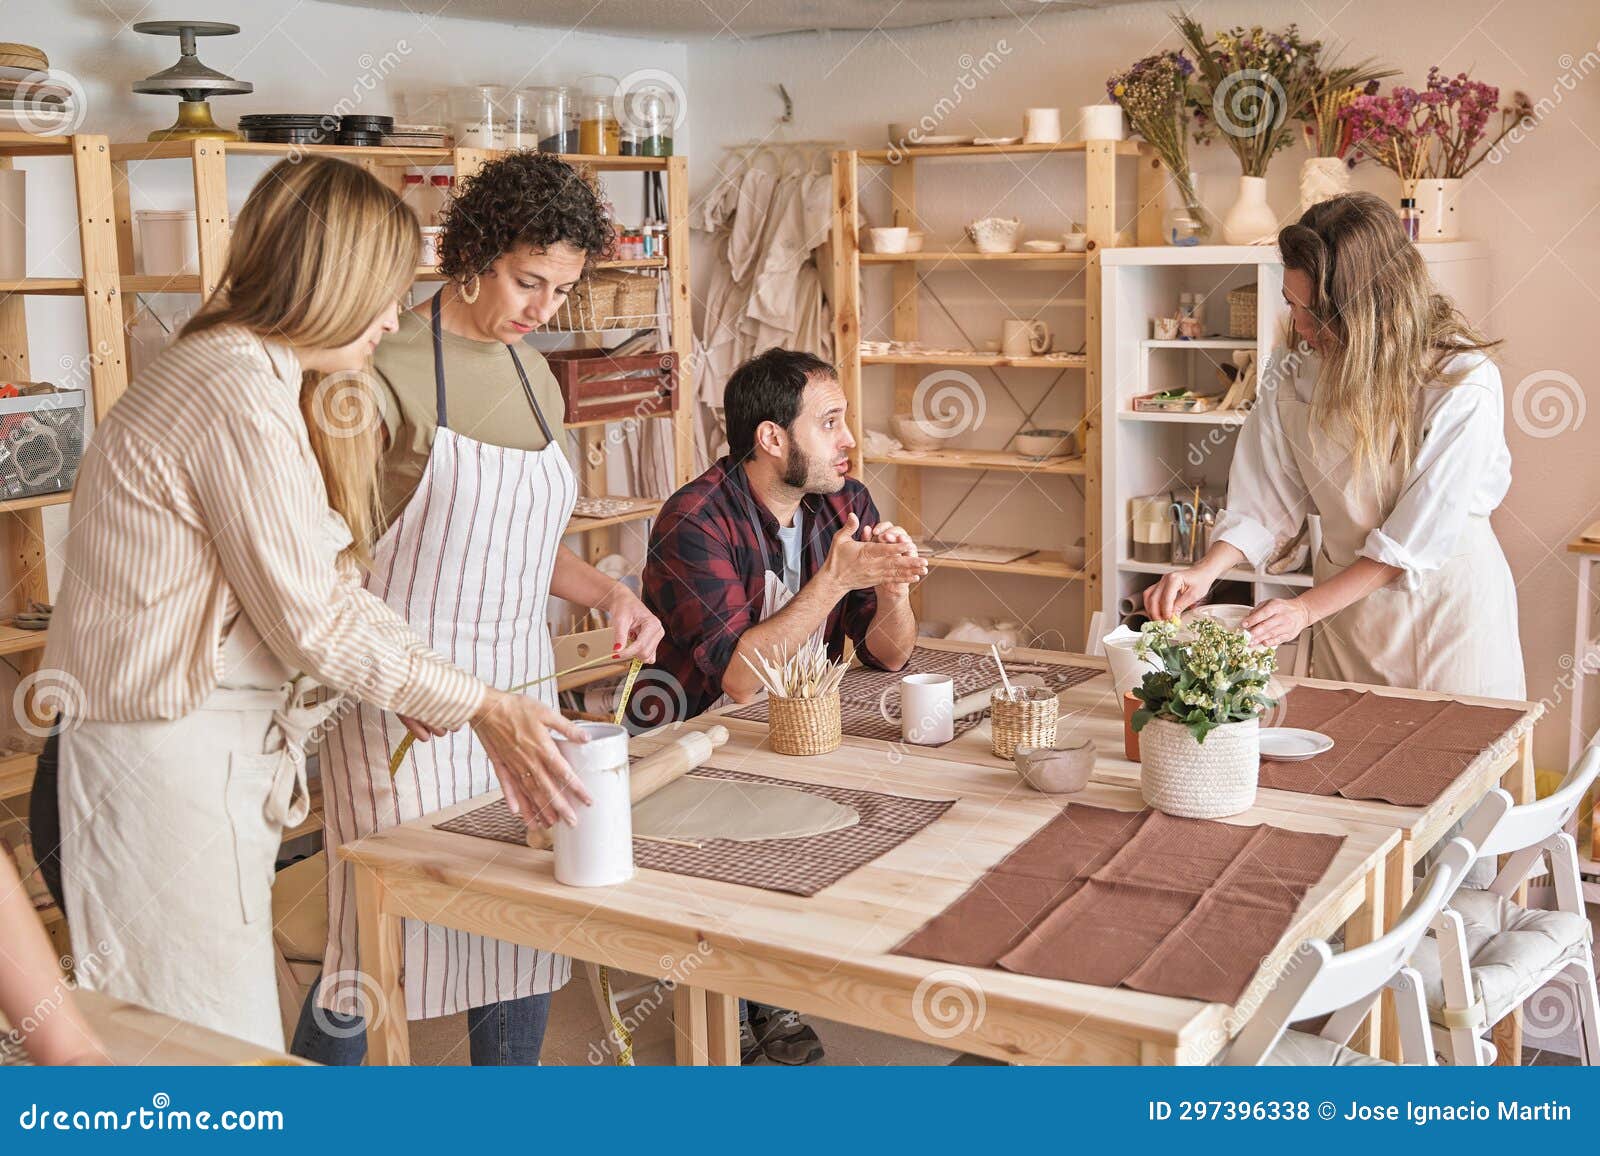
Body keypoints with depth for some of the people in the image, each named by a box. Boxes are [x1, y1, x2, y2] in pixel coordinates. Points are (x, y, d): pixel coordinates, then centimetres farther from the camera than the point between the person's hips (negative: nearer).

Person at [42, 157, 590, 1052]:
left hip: (218, 759, 10)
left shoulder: (254, 375, 15)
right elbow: (311, 619, -17)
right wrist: (482, 706, -10)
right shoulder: (239, 392, -18)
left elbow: (335, 591, 12)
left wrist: (483, 712, 6)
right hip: (167, 766, -10)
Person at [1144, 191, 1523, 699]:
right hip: (1344, 598, 3)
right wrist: (1206, 571, -23)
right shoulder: (1294, 378, -8)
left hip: (1450, 601, -3)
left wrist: (1307, 608, -25)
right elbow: (1265, 502, -5)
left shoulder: (1464, 383, -20)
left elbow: (1421, 533, -22)